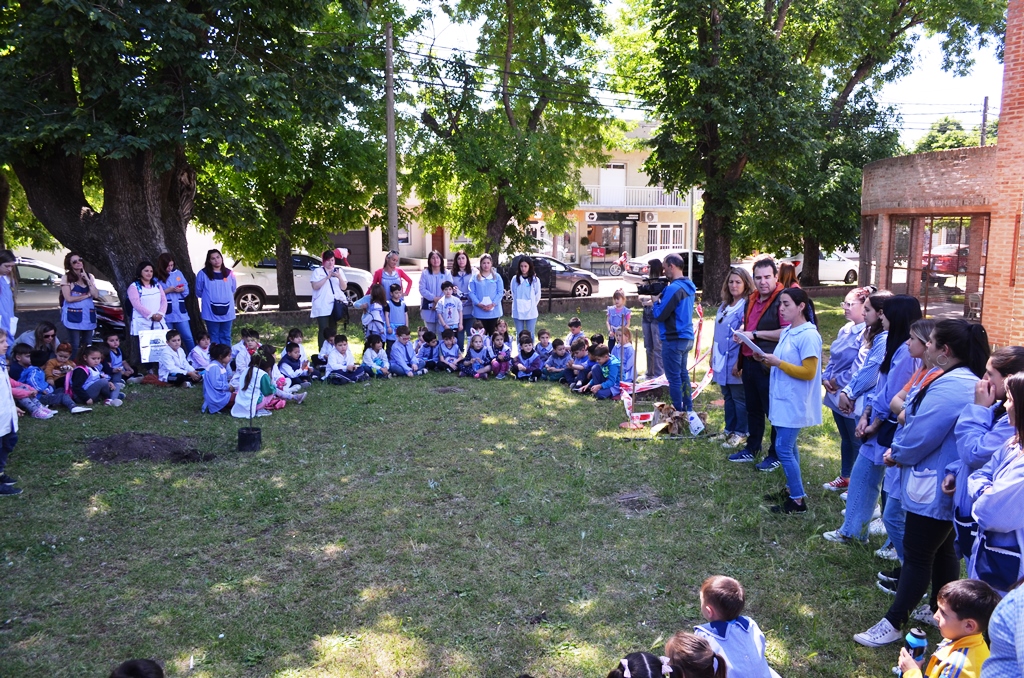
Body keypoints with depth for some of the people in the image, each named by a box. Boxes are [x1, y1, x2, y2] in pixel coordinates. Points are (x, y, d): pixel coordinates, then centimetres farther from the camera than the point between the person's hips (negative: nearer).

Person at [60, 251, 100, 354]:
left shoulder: (89, 276, 13)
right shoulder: (66, 278, -1)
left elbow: (96, 295, 0)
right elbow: (68, 298, -11)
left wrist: (87, 280, -4)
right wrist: (86, 295, -3)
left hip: (88, 315, 5)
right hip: (73, 315, -4)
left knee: (88, 345, 6)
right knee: (74, 345, -4)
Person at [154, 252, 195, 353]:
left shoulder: (178, 273, 10)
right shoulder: (156, 277, -3)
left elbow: (186, 289, 11)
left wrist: (182, 289, -9)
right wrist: (167, 291, -15)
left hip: (180, 311, 3)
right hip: (166, 313, -2)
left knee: (188, 337, 2)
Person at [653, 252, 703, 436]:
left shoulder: (674, 288, -20)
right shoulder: (688, 286, 11)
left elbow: (660, 315, -19)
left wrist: (657, 301, -2)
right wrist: (662, 299, 5)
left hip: (674, 339, -10)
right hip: (686, 337, 10)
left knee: (674, 377, -1)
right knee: (683, 374, 17)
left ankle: (679, 414, 6)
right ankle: (688, 410, 23)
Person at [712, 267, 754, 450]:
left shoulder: (747, 306, -13)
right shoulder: (724, 306, 12)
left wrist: (739, 362, -20)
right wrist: (713, 355, 17)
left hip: (736, 360, -8)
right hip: (722, 360, 8)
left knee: (739, 398, 3)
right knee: (727, 397, 16)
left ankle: (741, 434, 14)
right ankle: (729, 430, 27)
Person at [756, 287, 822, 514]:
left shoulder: (809, 335, -18)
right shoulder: (786, 332, 10)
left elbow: (808, 372, -20)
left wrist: (778, 362, -22)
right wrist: (766, 360, 2)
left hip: (794, 403, -9)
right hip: (781, 399, 9)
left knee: (783, 448, -7)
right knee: (788, 446, 17)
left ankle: (798, 500, 3)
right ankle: (791, 489, 29)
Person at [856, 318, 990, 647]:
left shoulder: (949, 388, -28)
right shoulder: (967, 380, 7)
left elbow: (920, 438, -25)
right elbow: (919, 417, 9)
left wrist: (896, 453, -5)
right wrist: (899, 450, -1)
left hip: (934, 488, -10)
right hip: (945, 484, 10)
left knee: (917, 556, 0)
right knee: (942, 548, 22)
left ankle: (892, 624, 10)